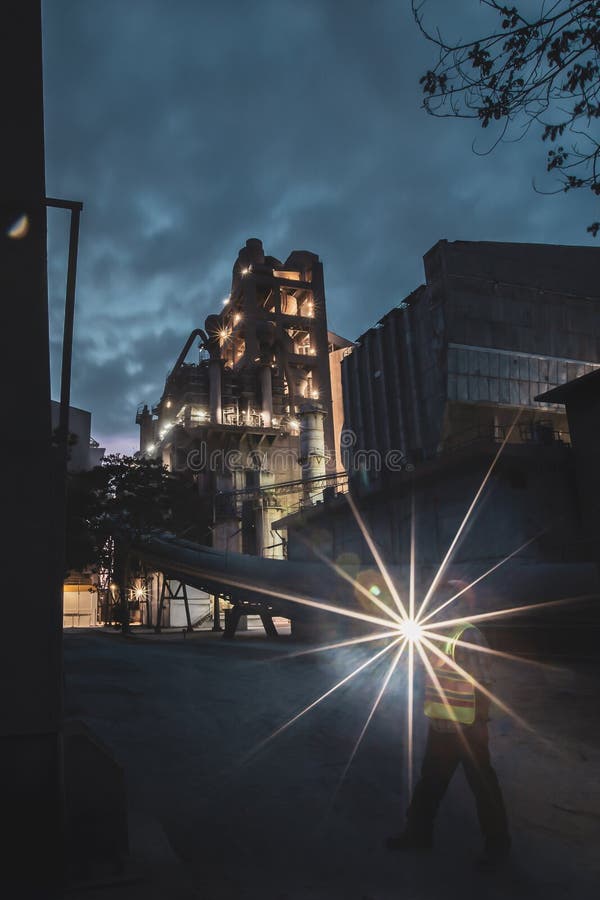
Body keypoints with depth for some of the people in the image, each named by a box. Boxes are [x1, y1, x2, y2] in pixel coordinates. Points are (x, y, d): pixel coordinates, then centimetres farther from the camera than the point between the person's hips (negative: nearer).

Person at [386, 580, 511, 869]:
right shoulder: (442, 634, 7)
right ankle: (418, 833, 35)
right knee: (430, 780, 20)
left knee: (482, 785, 8)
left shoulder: (470, 636, -20)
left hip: (466, 728, -9)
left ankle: (497, 844, 26)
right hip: (441, 725, 9)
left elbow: (483, 682, -20)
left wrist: (481, 722, -19)